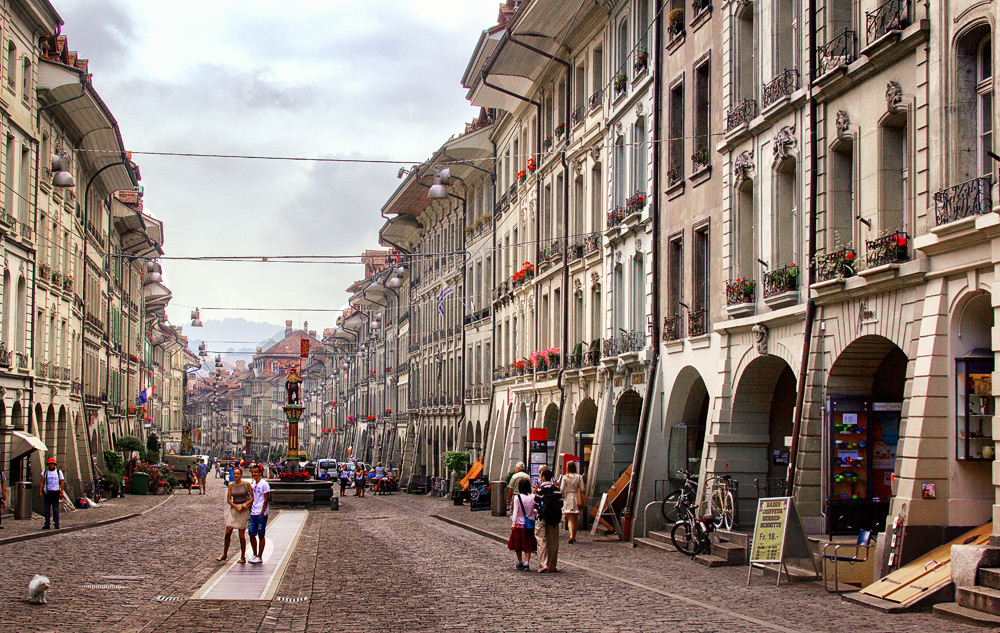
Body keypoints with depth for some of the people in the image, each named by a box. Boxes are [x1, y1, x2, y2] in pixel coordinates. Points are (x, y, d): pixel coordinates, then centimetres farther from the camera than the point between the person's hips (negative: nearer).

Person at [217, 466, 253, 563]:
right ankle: (225, 554, 12)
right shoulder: (231, 485, 5)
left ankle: (243, 557, 7)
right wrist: (237, 508, -10)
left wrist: (246, 504, -17)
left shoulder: (246, 484, -4)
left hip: (244, 510, -3)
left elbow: (253, 497, 0)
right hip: (233, 509, 3)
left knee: (241, 535, -2)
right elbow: (229, 500, 3)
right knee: (228, 532, -2)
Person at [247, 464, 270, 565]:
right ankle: (255, 554, 17)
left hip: (261, 514, -7)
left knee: (261, 536, 0)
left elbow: (266, 500, -10)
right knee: (251, 534, 4)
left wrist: (262, 513, -14)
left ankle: (259, 557, 6)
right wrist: (250, 510, 11)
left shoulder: (264, 484, -8)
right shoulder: (252, 484, 13)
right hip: (253, 514, 7)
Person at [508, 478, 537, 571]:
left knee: (518, 546, 14)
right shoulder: (533, 497, -4)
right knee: (528, 545, 7)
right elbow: (537, 510, 1)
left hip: (519, 525, -2)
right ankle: (527, 563, -3)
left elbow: (515, 511, -15)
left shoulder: (517, 497, -11)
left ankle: (520, 563, 21)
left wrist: (513, 523, -17)